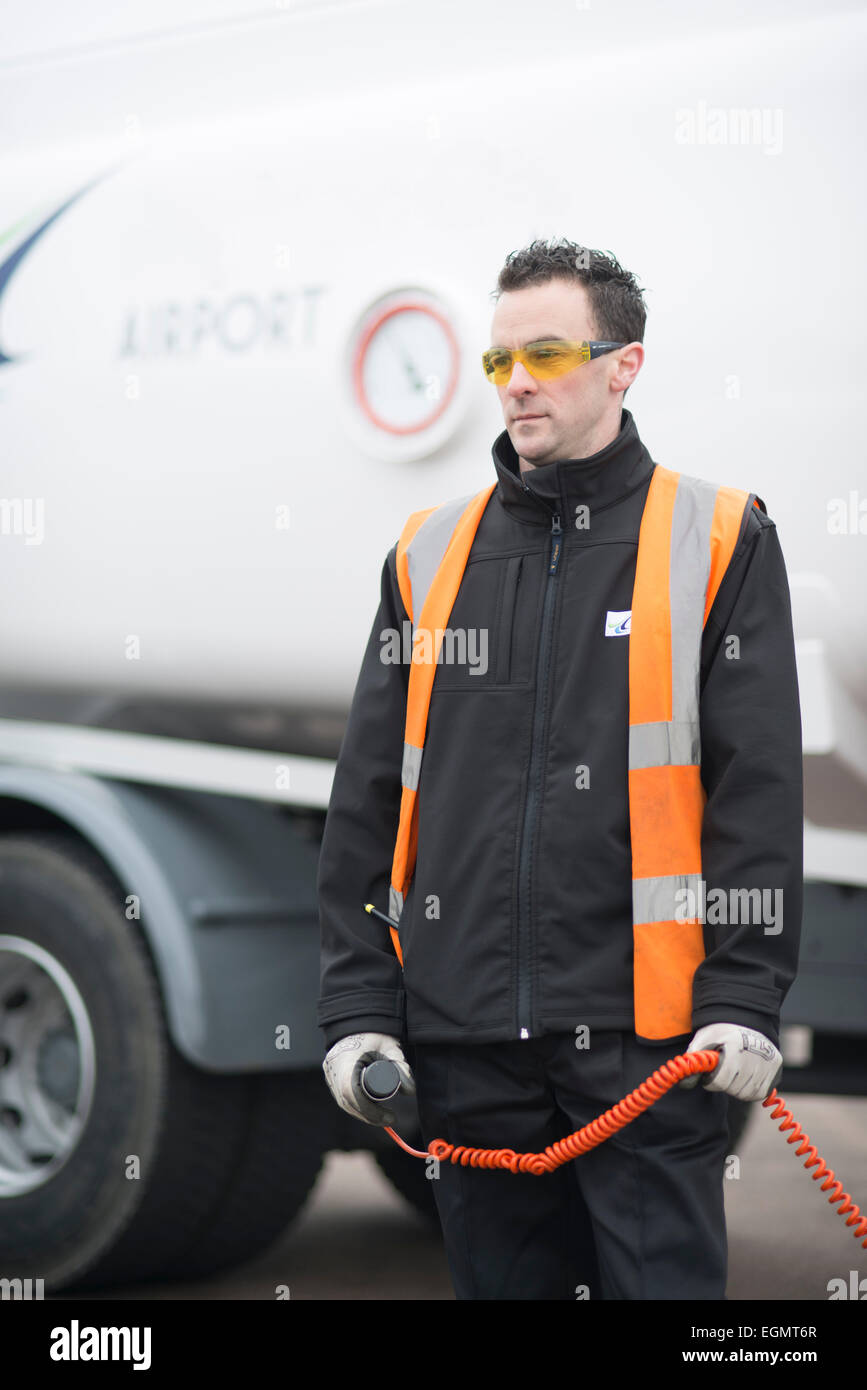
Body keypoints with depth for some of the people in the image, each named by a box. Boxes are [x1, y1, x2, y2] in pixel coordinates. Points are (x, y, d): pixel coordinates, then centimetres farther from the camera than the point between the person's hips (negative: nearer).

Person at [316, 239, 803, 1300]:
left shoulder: (717, 539, 3)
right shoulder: (429, 556, 12)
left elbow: (758, 789, -2)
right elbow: (366, 804, 12)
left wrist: (743, 996, -11)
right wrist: (357, 1005, 5)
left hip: (647, 1028, -3)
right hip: (464, 1036, 4)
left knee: (663, 1277, -2)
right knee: (502, 1280, 12)